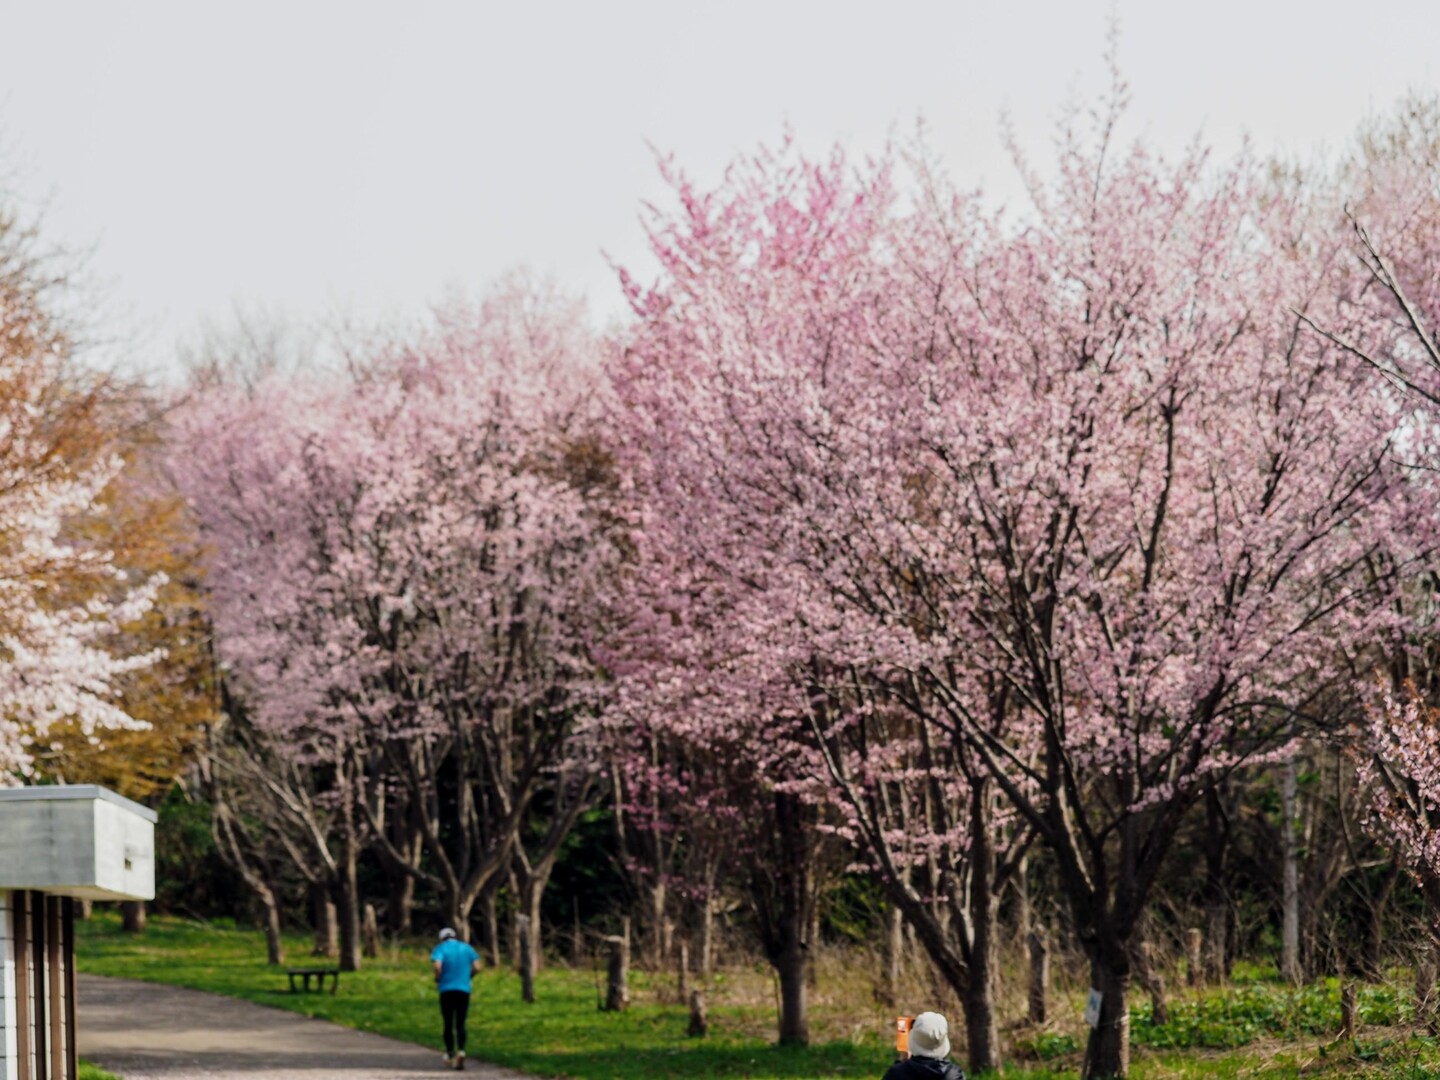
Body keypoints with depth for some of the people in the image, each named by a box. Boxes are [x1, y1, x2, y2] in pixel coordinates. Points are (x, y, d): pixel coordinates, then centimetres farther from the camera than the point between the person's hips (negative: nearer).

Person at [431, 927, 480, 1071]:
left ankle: (450, 1055, 15)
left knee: (448, 1024, 10)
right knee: (460, 1024, 2)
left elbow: (437, 966, -17)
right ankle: (461, 1051, -20)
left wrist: (437, 980, 0)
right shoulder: (467, 948, 10)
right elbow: (477, 967, 2)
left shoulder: (440, 949, 0)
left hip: (446, 989, -2)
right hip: (464, 989, 2)